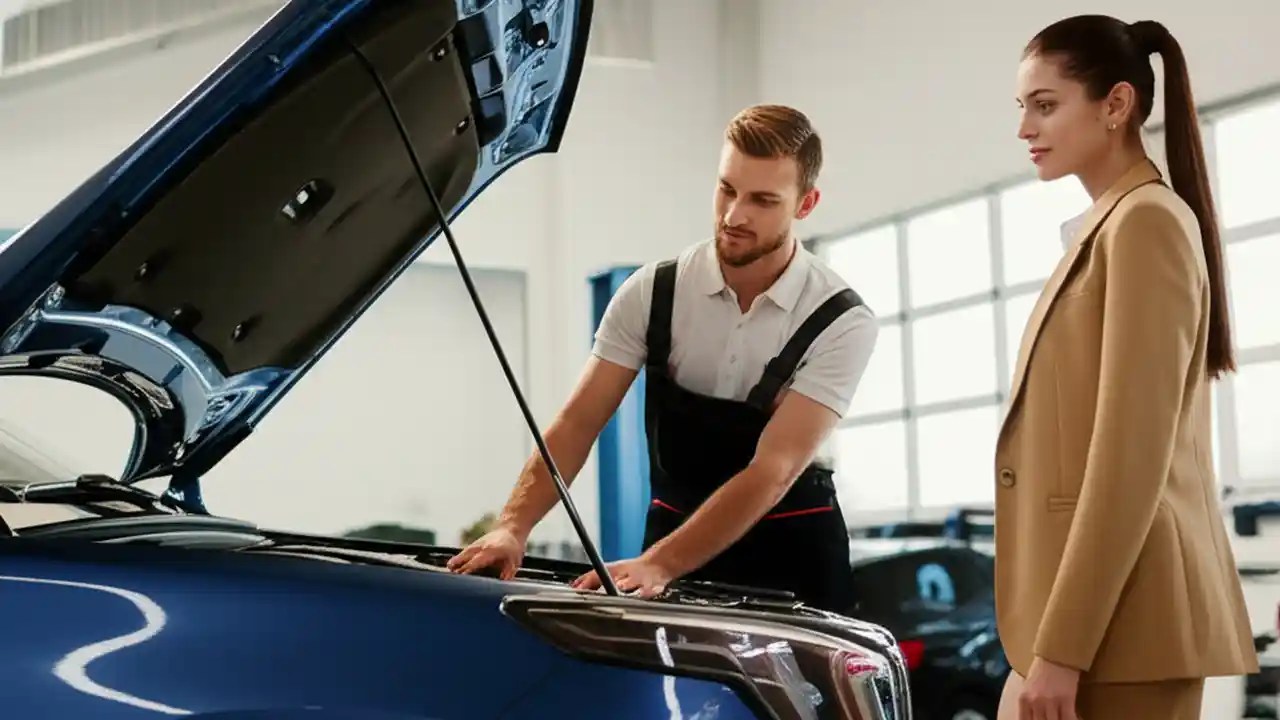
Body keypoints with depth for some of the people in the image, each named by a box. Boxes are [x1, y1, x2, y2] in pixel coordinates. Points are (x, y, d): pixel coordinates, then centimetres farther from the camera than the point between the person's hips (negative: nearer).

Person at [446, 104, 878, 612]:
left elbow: (773, 471, -25)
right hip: (675, 528, 2)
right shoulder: (652, 293, -9)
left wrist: (657, 565, -36)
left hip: (792, 552, -1)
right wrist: (512, 528, -26)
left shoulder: (843, 322, -17)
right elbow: (578, 422, -9)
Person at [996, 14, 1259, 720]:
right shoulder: (1107, 227, 19)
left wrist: (1061, 646, -20)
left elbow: (1130, 456, -18)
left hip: (1116, 620, -9)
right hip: (1096, 609, 9)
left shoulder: (1145, 220, -10)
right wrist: (1050, 636, 16)